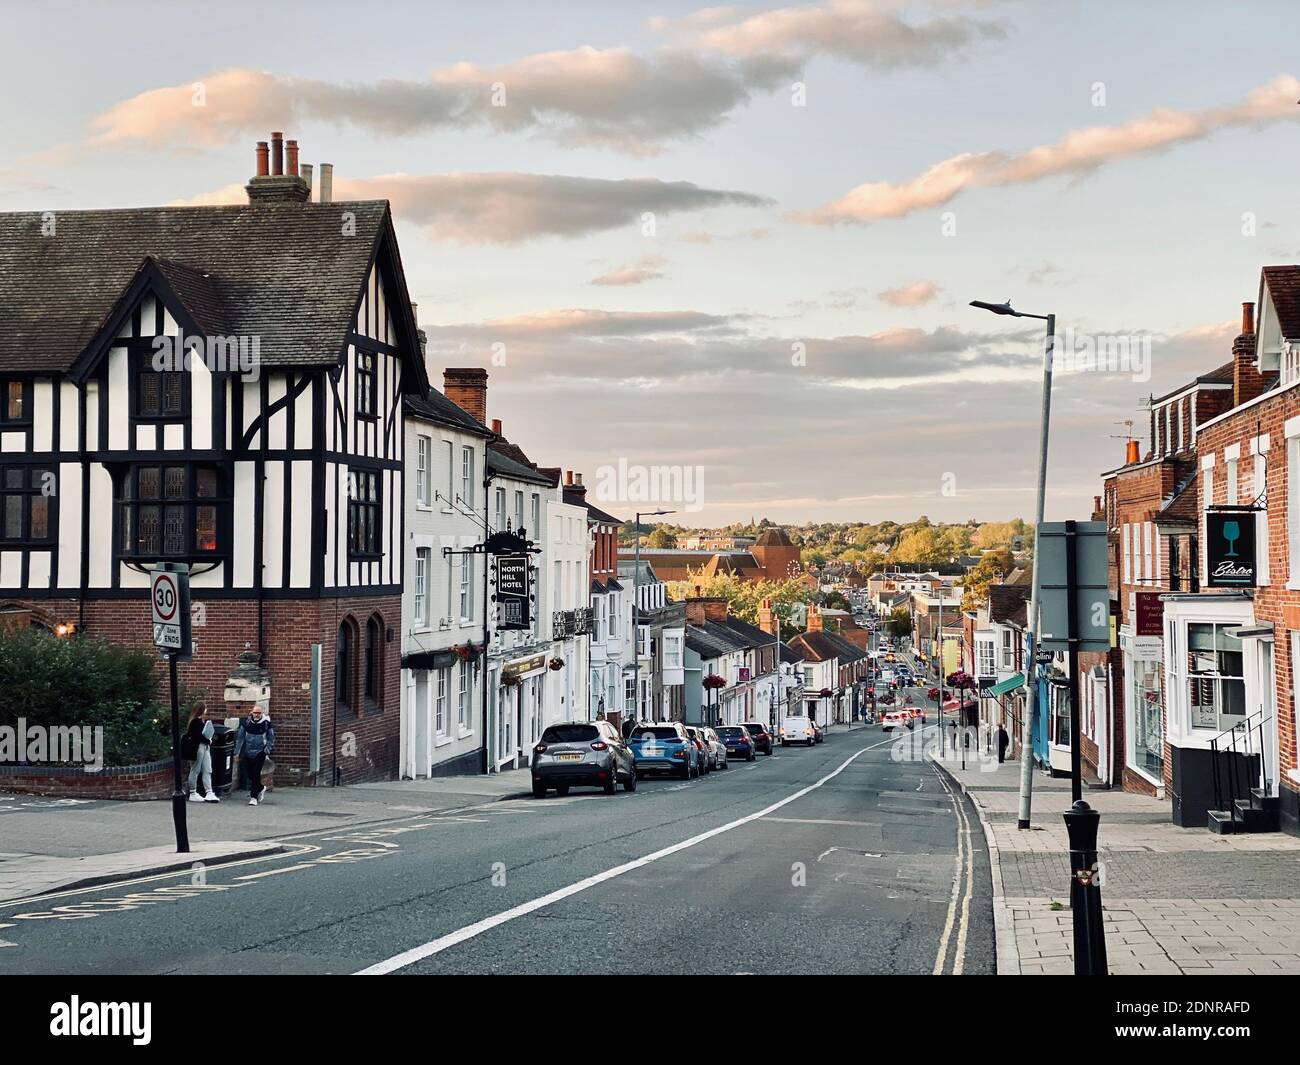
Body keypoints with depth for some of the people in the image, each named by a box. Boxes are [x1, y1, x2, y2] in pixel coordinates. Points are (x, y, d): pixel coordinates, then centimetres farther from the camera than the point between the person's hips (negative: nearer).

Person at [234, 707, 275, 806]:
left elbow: (271, 739, 5)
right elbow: (240, 738, 7)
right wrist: (237, 752, 5)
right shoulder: (246, 723, 0)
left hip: (260, 753, -3)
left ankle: (254, 797, -3)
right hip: (248, 753, 3)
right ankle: (261, 788, 35)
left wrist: (267, 752, -4)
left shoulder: (266, 724, -4)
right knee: (249, 774, 8)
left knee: (256, 774, -10)